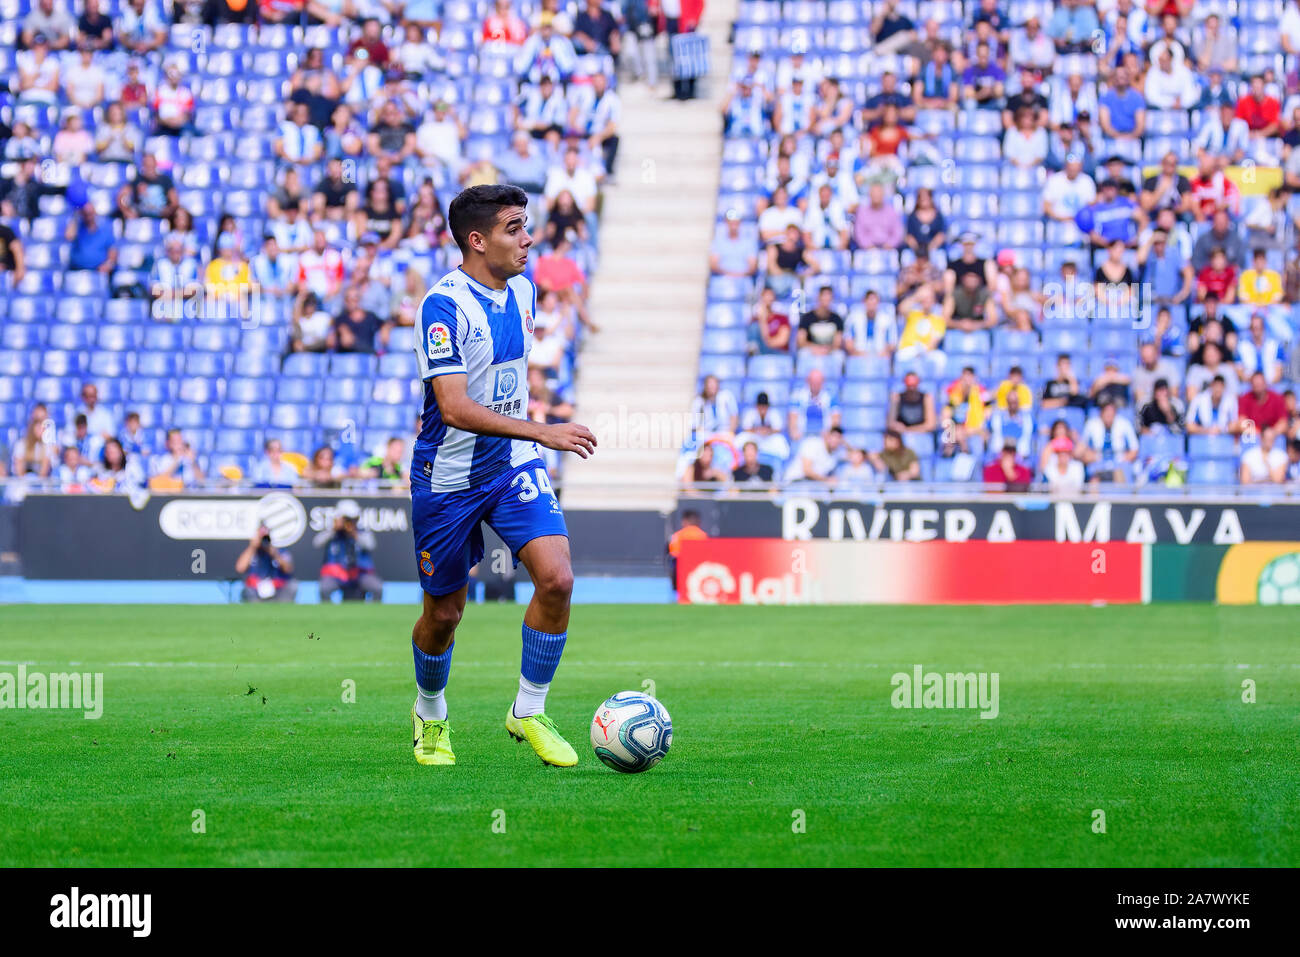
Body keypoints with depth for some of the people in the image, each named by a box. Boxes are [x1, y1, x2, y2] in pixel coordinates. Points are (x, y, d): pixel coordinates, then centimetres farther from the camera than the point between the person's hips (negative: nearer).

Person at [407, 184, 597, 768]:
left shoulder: (522, 288, 2)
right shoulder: (444, 304, -21)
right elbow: (455, 407, -30)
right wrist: (543, 431, -36)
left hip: (515, 467, 5)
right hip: (449, 475, -5)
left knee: (556, 578, -16)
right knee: (444, 612, 7)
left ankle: (529, 712, 0)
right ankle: (431, 716, 36)